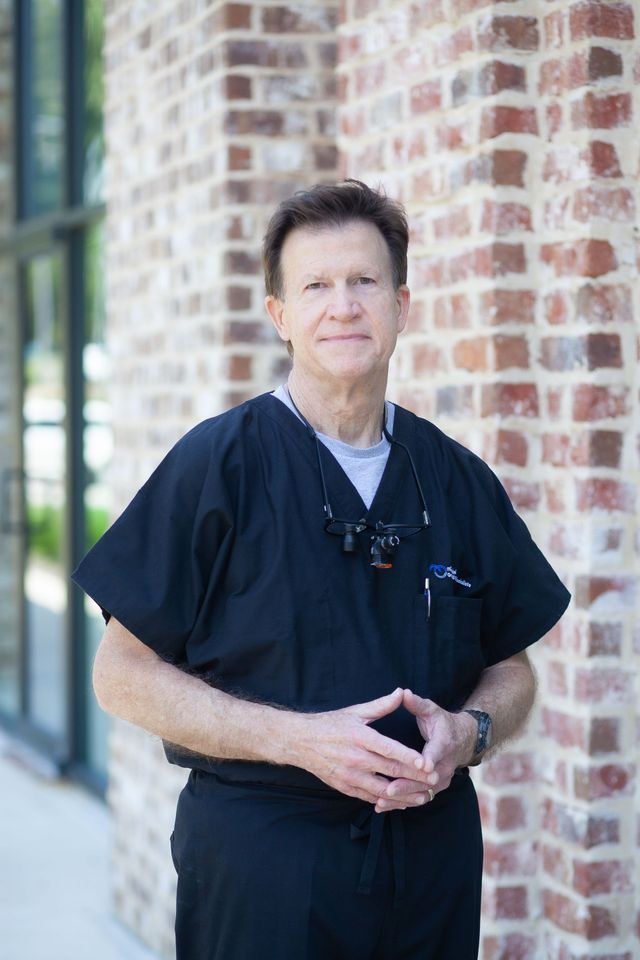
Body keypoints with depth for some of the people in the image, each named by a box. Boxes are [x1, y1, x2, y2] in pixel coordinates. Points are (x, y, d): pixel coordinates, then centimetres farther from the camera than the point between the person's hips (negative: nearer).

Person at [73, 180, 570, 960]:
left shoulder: (459, 480, 6)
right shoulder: (217, 464, -6)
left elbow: (511, 669, 15)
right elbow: (123, 675, -7)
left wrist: (466, 732, -8)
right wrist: (298, 738, -17)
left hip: (434, 847, 4)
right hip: (260, 850, -4)